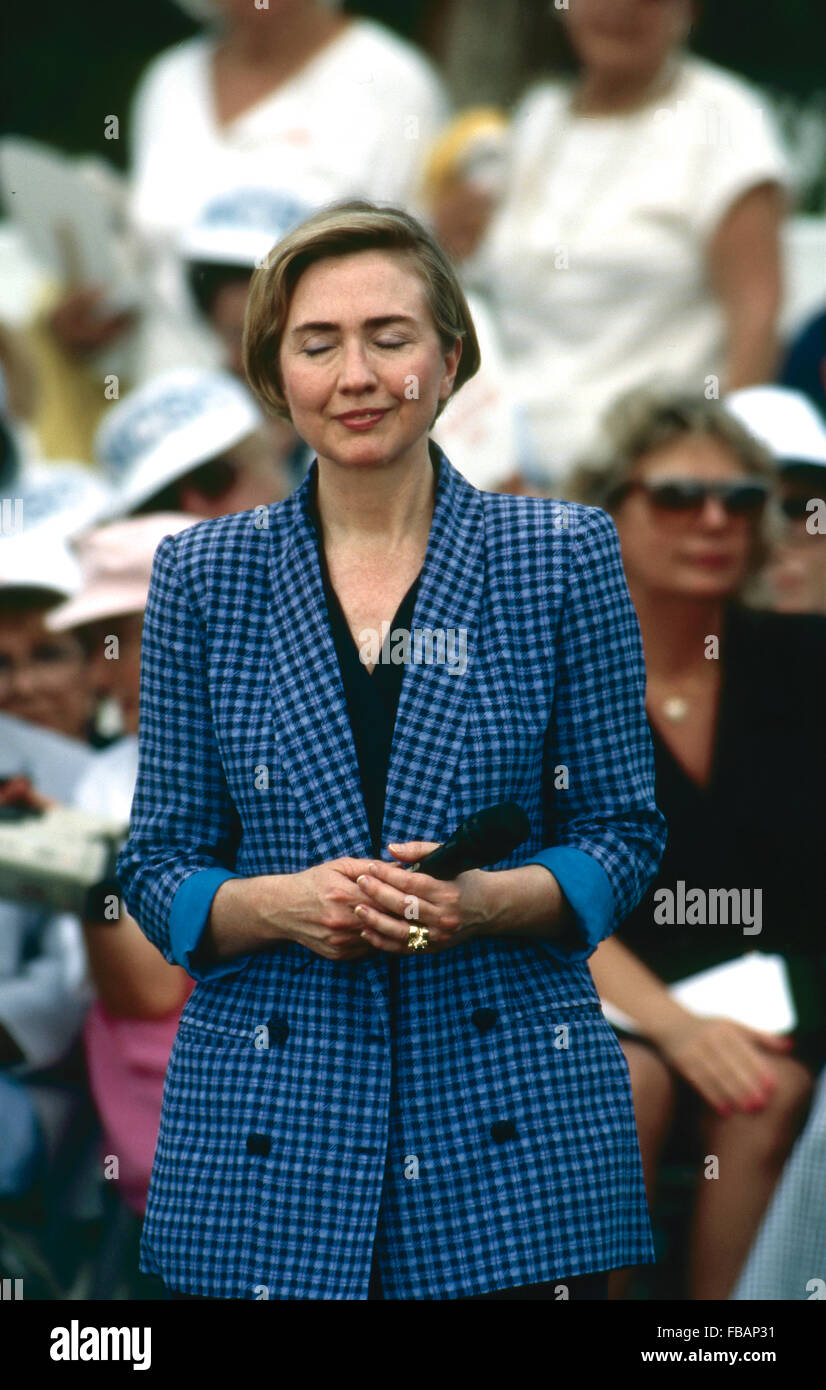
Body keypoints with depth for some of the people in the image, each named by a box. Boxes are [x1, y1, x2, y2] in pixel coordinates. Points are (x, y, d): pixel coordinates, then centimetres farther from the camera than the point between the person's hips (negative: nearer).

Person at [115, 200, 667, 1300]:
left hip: (511, 1118, -1)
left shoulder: (560, 558, 3)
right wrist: (281, 903, -14)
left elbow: (622, 836, 5)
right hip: (268, 1121, 1)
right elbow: (158, 868, 7)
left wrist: (488, 899, -14)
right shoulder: (204, 577, 6)